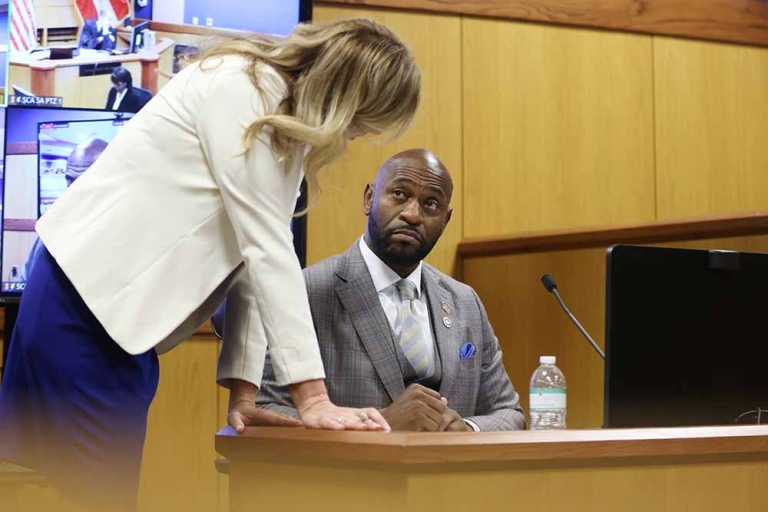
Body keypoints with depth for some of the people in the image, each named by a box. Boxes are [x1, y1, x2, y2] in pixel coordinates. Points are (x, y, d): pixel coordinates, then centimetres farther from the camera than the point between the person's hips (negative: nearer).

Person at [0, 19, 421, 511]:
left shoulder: (287, 120, 11)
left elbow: (255, 256, 8)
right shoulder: (243, 88, -16)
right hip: (84, 300, -9)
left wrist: (244, 392, 2)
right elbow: (266, 249, -20)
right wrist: (313, 398, -19)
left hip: (122, 314, 9)